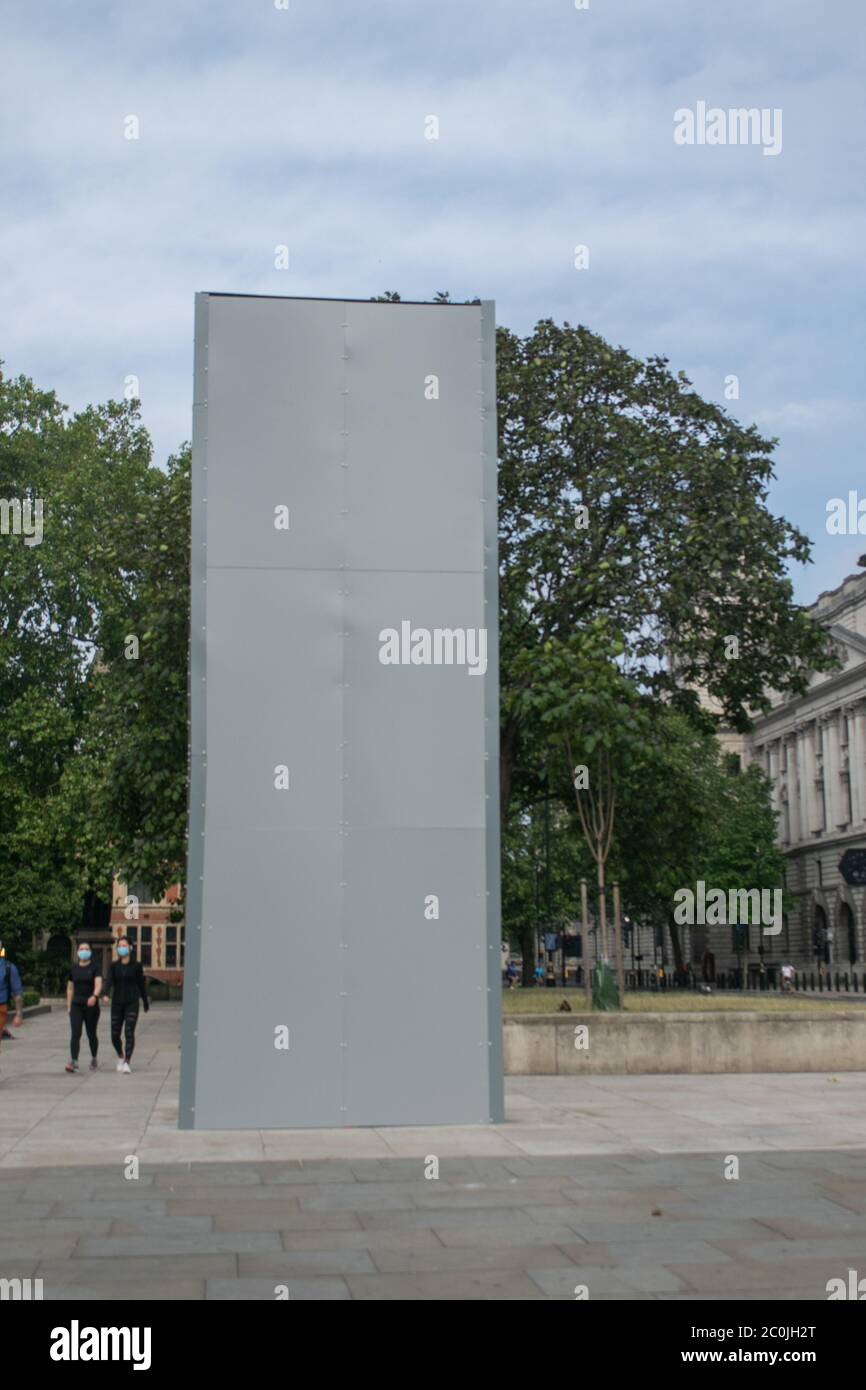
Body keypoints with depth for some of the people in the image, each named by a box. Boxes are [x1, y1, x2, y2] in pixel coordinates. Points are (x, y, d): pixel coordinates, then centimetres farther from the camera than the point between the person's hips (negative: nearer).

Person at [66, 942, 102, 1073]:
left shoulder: (94, 968, -2)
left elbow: (98, 984, -16)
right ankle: (73, 1062, -19)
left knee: (91, 1034, 9)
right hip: (76, 1005, 2)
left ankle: (94, 1059, 28)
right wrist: (69, 1006, 11)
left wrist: (94, 996, -35)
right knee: (75, 1034, -12)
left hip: (91, 1005, -2)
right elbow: (70, 988, 16)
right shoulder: (74, 969, 9)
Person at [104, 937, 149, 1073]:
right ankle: (120, 1056, 34)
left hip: (132, 1003, -2)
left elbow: (141, 984, 8)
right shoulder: (113, 965, 2)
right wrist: (106, 994, -33)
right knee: (115, 1035, 6)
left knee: (129, 1032, -16)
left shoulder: (136, 965, 1)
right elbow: (109, 981, -14)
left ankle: (126, 1063, -16)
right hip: (117, 1004, 2)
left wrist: (146, 1002, 13)